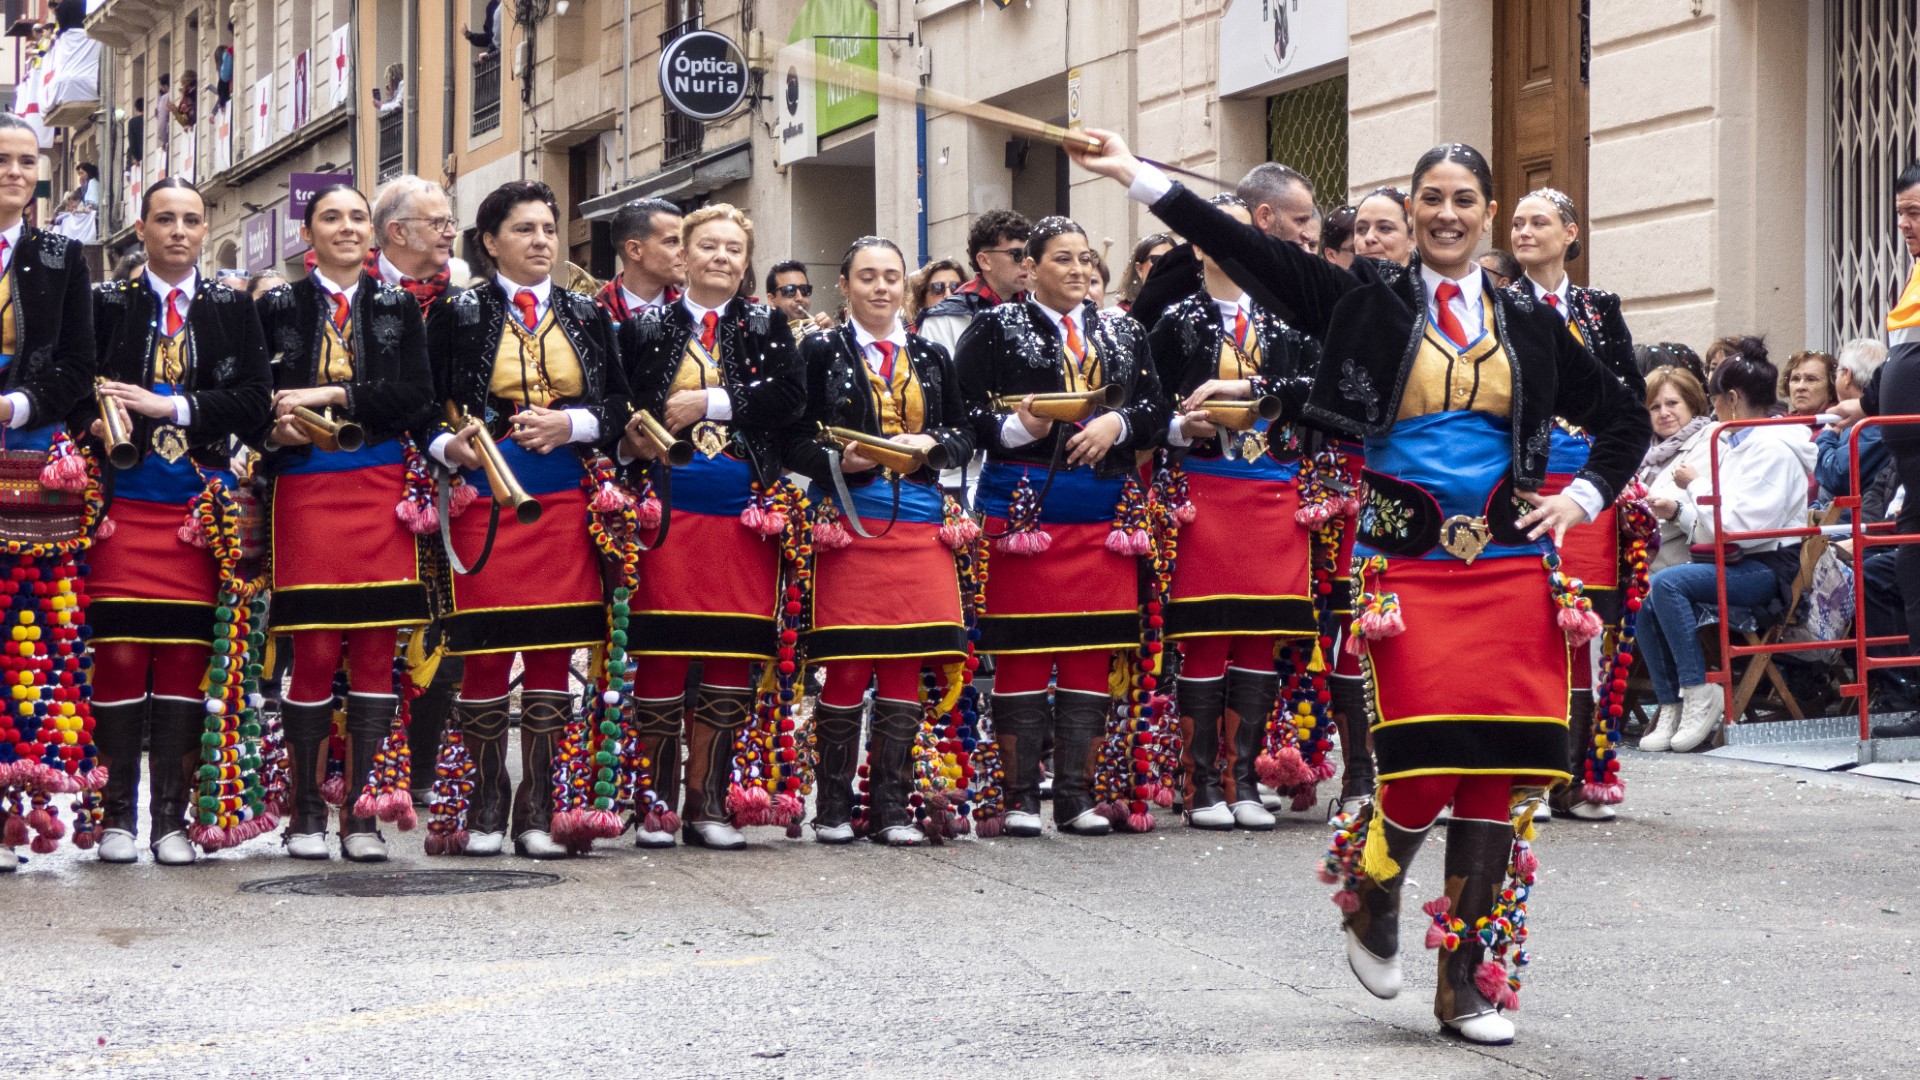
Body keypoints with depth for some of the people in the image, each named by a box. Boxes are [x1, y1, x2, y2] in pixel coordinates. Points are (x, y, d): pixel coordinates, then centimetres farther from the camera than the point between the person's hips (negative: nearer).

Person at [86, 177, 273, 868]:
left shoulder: (234, 309, 11)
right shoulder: (107, 305, 10)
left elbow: (253, 402, 1)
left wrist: (169, 406, -9)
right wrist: (99, 426, -12)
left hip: (200, 506, 1)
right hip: (125, 504, -1)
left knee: (185, 657, -1)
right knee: (119, 654, -6)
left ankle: (172, 818, 4)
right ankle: (118, 816, 1)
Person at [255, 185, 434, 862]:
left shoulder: (398, 309, 12)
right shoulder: (279, 308, 11)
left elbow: (416, 398, -2)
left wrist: (330, 397, -11)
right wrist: (276, 430, -15)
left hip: (379, 493, 1)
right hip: (304, 490, -1)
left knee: (375, 651, -2)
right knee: (313, 651, -6)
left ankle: (361, 811, 3)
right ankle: (307, 810, 5)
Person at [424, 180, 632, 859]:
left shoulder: (587, 317, 13)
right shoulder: (457, 314, 4)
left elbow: (620, 404, 10)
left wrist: (571, 425, -8)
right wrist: (448, 447, -18)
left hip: (564, 502, 3)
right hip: (485, 498, -3)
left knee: (553, 652, 2)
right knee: (486, 652, -5)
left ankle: (537, 810, 9)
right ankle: (487, 807, 8)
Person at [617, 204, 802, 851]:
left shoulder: (766, 327, 12)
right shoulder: (646, 328, 10)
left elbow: (790, 396, -4)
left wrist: (711, 401, -10)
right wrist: (629, 442, -13)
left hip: (743, 507, 1)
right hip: (666, 505, -1)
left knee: (733, 653, 1)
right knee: (660, 651, -4)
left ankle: (707, 801, 9)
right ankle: (658, 803, 5)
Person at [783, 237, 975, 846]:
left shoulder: (932, 359, 16)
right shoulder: (821, 352, 6)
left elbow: (964, 437, 14)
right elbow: (793, 441, 1)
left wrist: (930, 444, -6)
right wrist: (838, 462, -17)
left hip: (919, 527, 3)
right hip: (849, 522, -3)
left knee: (905, 671, 0)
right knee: (846, 671, -5)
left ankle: (891, 807, 6)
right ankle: (833, 807, 4)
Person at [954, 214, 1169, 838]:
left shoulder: (1122, 333, 16)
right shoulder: (996, 330, 4)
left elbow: (1156, 413, 12)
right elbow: (965, 412, -3)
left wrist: (1116, 424, -8)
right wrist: (1017, 428, -19)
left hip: (1104, 514, 4)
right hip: (1024, 508, -4)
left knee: (1093, 655, 3)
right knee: (1022, 653, -4)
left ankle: (1077, 797, 8)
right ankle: (1020, 797, 1)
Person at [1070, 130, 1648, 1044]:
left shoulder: (1527, 323, 11)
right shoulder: (1369, 301, 4)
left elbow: (1624, 418, 21)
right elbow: (1251, 251, -5)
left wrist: (1581, 497, 6)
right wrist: (1137, 176, -12)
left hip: (1509, 565, 3)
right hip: (1407, 561, -3)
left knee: (1494, 772, 0)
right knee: (1425, 763, -14)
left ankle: (1465, 981, 10)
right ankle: (1371, 896, 19)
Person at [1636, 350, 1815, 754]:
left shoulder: (1773, 448, -12)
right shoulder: (1740, 443, 19)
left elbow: (1742, 526, -21)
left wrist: (1696, 485, -10)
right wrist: (1680, 508, 8)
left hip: (1767, 567, -10)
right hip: (1737, 561, 10)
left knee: (1667, 584, -28)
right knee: (1647, 605, -6)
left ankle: (1700, 693, -23)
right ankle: (1670, 706, -5)